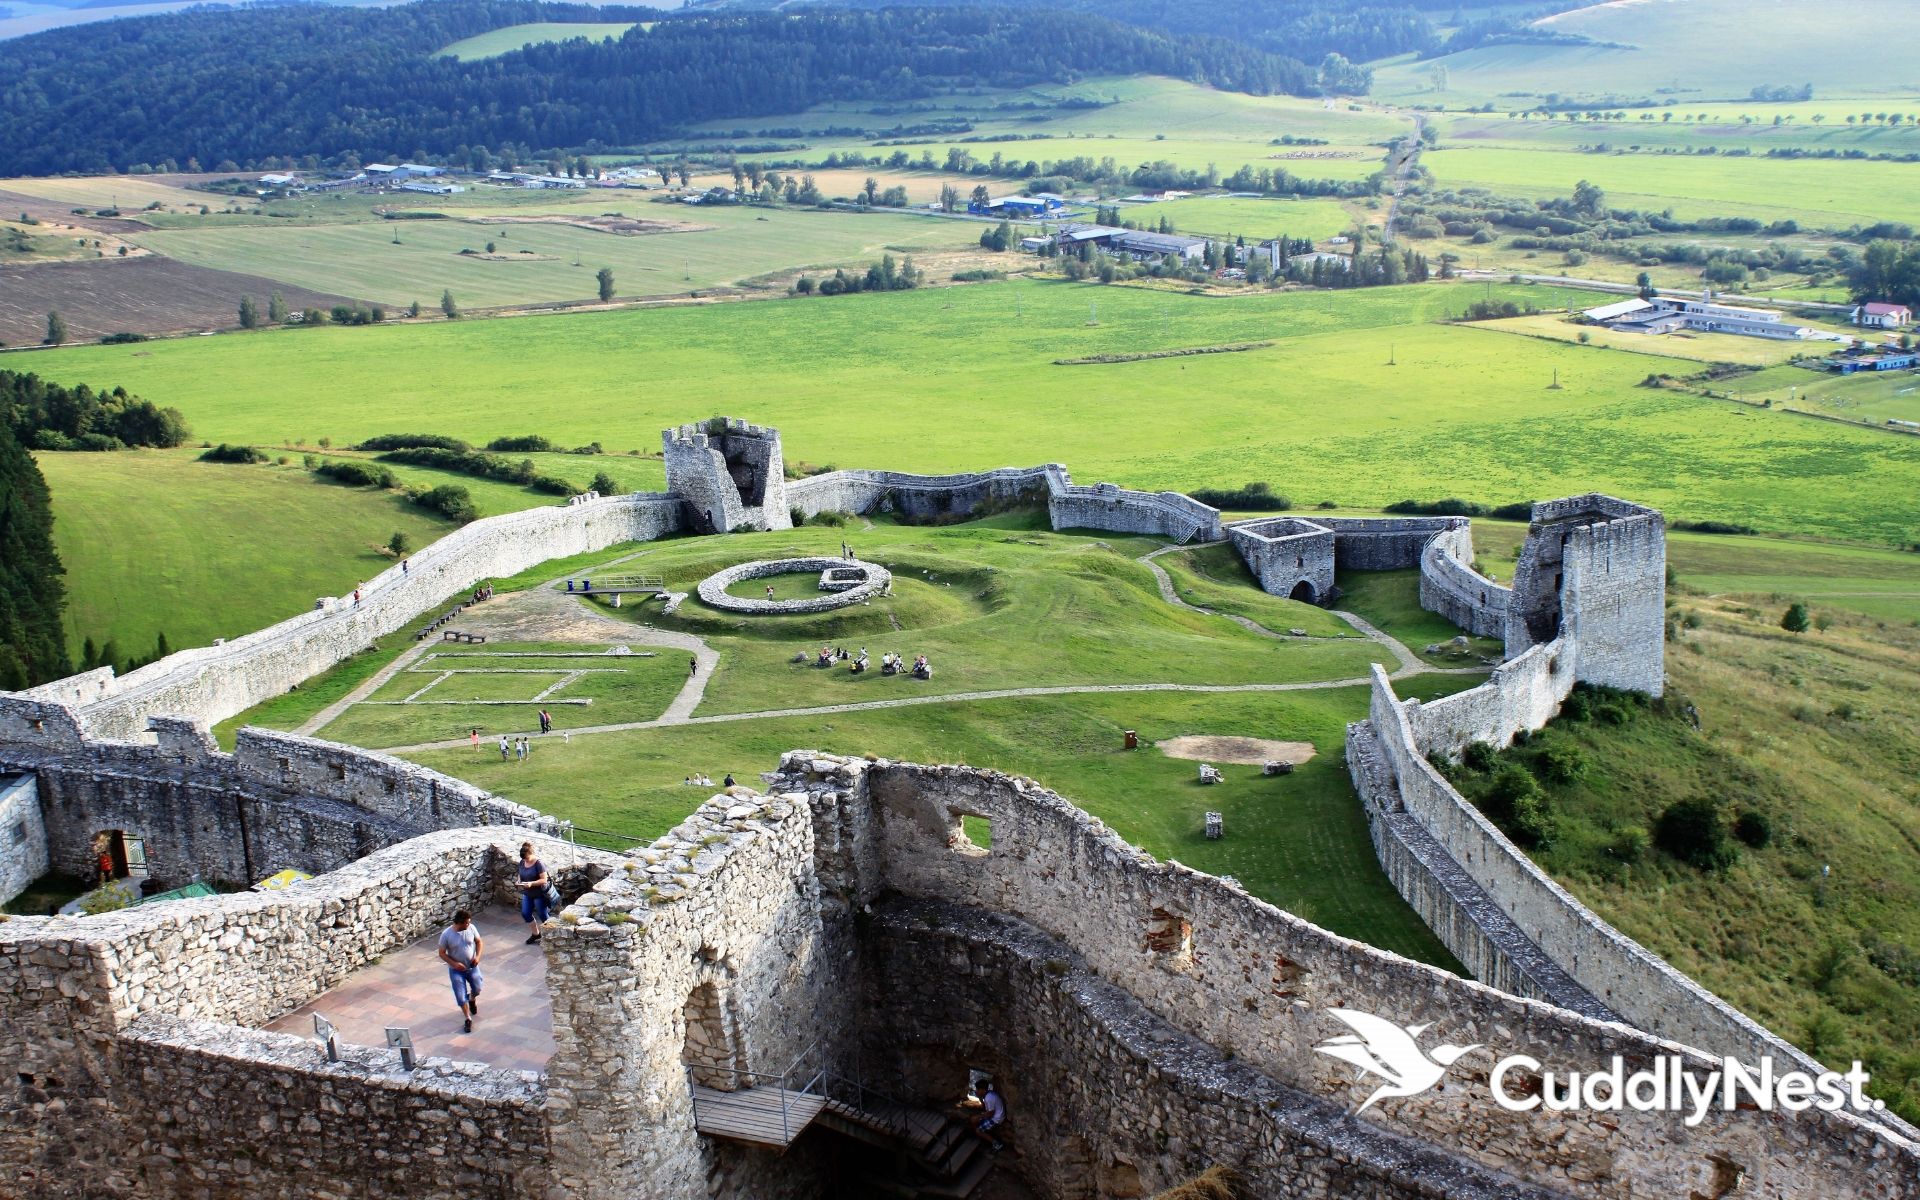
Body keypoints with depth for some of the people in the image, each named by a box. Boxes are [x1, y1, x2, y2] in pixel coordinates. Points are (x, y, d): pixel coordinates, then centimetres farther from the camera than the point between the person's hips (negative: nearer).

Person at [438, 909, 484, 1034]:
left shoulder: (471, 928, -14)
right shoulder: (446, 934, -23)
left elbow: (478, 941, 2)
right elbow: (442, 953, -13)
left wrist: (478, 956, -13)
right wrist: (454, 963, -25)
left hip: (472, 966, 3)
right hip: (456, 970, -3)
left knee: (477, 989, 11)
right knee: (461, 995, 1)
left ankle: (472, 1000, 47)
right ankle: (468, 1019, 19)